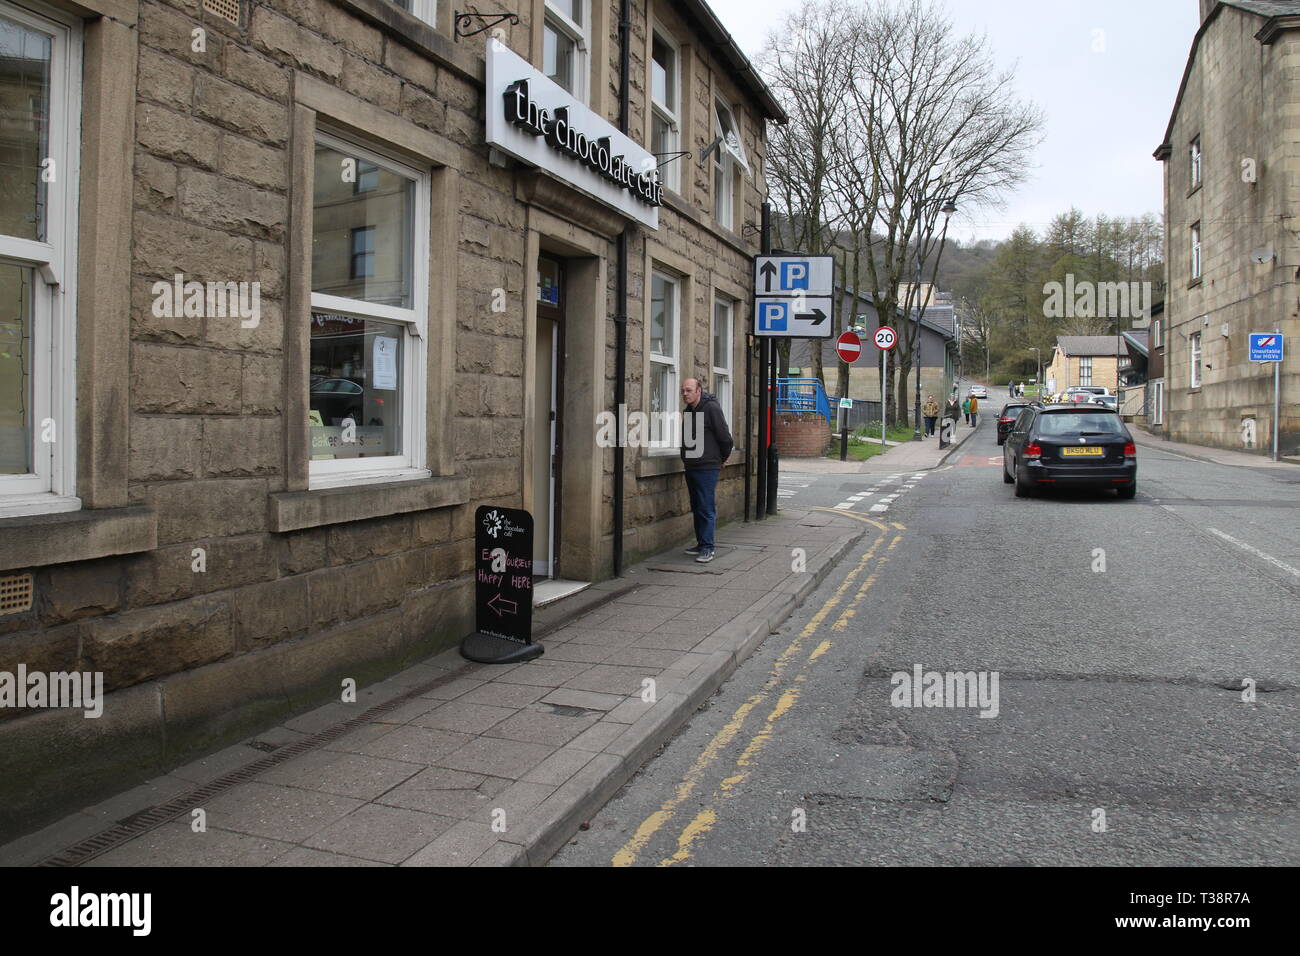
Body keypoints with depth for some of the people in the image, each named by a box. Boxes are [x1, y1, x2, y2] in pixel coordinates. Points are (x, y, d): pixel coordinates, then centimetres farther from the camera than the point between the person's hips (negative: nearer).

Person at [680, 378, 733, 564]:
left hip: (707, 467, -8)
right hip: (691, 467, 8)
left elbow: (725, 437, -12)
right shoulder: (688, 411, 12)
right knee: (697, 508, 13)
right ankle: (701, 544, 21)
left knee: (706, 509, -8)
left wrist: (723, 458, 2)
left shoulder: (711, 408, -13)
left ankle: (707, 548, -5)